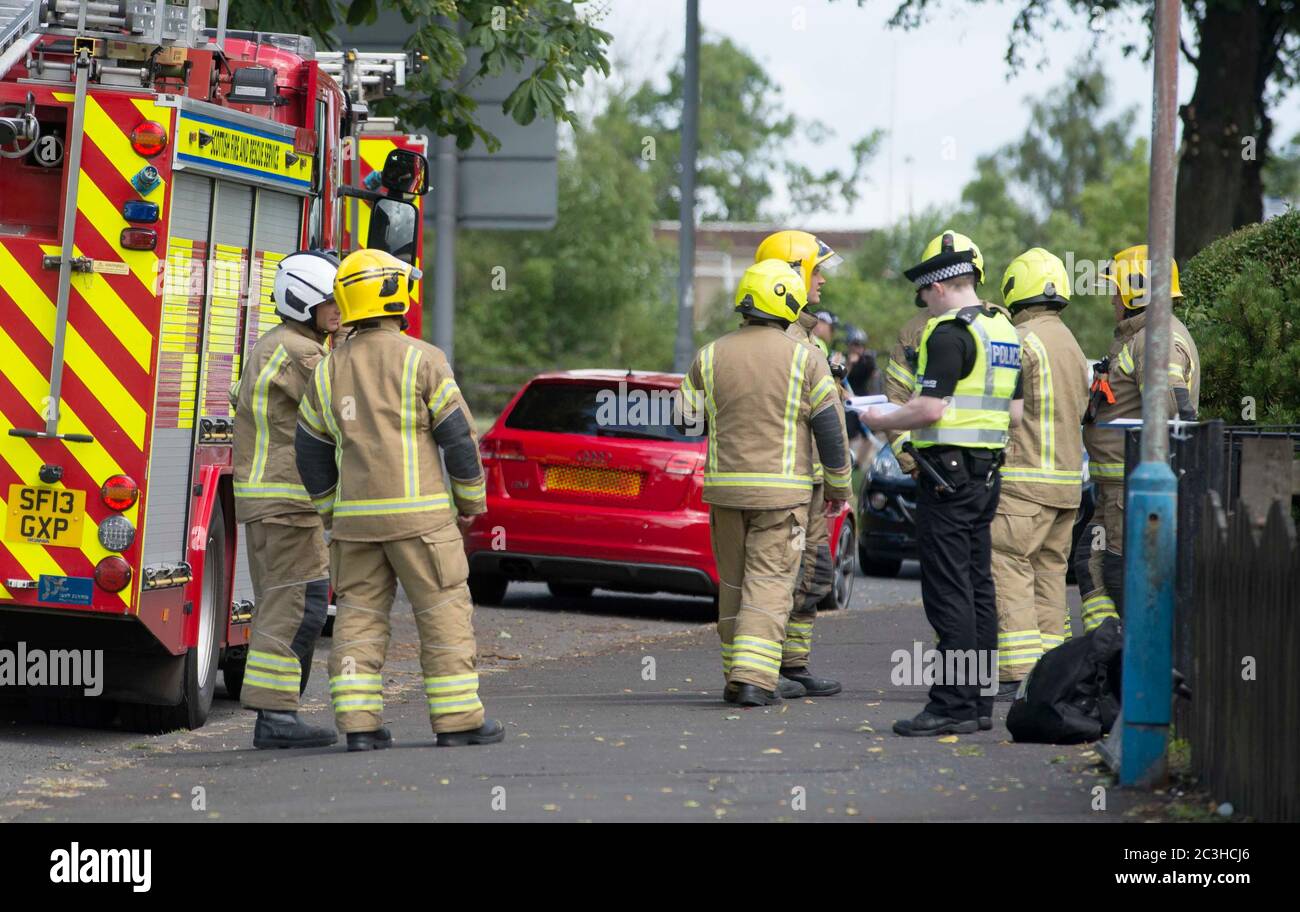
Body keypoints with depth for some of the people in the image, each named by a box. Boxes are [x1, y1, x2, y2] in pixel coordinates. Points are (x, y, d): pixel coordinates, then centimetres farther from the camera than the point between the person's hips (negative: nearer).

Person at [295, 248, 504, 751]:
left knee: (359, 616, 7)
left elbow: (312, 450, 12)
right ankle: (457, 719, 3)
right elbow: (458, 433, -8)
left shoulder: (330, 369, 7)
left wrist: (333, 509, 22)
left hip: (356, 517, 5)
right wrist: (471, 498, 4)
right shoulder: (422, 359, -8)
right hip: (418, 515, -4)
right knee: (444, 614, 3)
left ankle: (359, 721, 0)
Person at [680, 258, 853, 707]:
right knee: (769, 582, -4)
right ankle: (753, 678, -15)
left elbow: (686, 414, 9)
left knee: (733, 582, 14)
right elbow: (829, 428, -3)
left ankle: (736, 678, 17)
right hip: (781, 490, -3)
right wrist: (838, 484, 9)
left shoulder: (710, 357, 2)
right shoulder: (804, 360, -6)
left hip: (725, 485, 3)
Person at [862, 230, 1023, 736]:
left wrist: (884, 420, -3)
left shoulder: (950, 333, -14)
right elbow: (1016, 413, 17)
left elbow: (929, 408, -19)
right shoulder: (1004, 332, 14)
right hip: (988, 471, 9)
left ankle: (952, 705, -11)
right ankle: (979, 702, 14)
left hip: (948, 471, -9)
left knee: (949, 592, -9)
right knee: (977, 588, 11)